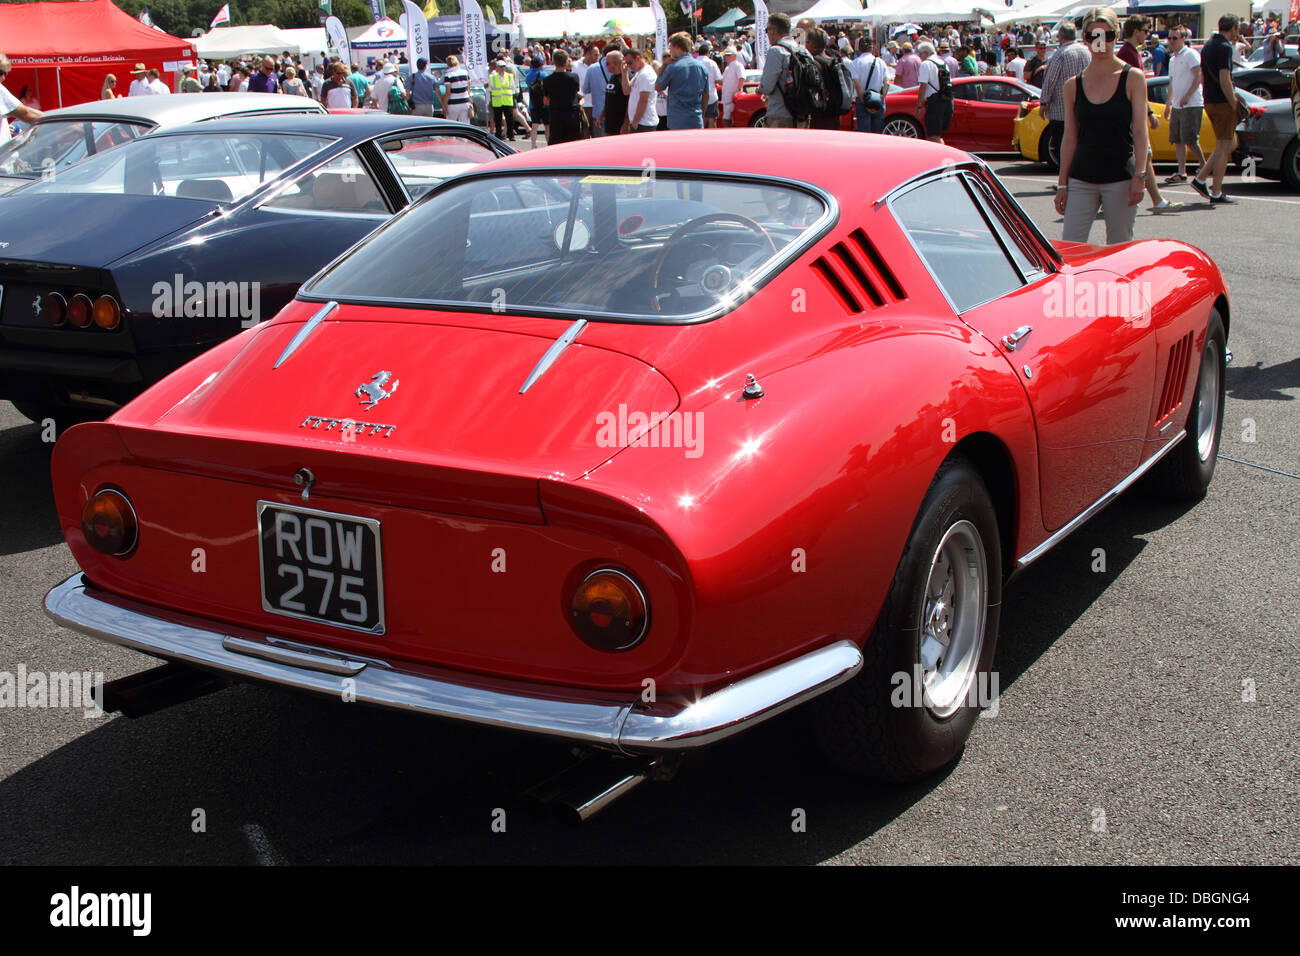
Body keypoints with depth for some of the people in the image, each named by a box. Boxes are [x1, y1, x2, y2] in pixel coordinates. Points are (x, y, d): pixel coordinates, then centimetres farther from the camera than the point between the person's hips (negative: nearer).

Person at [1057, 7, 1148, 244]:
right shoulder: (1074, 85, 7)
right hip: (1081, 179, 2)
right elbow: (1070, 138, 9)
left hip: (1121, 179, -2)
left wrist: (1138, 176, -16)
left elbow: (1140, 131, -6)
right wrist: (1062, 184, 6)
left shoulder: (1133, 78, 0)